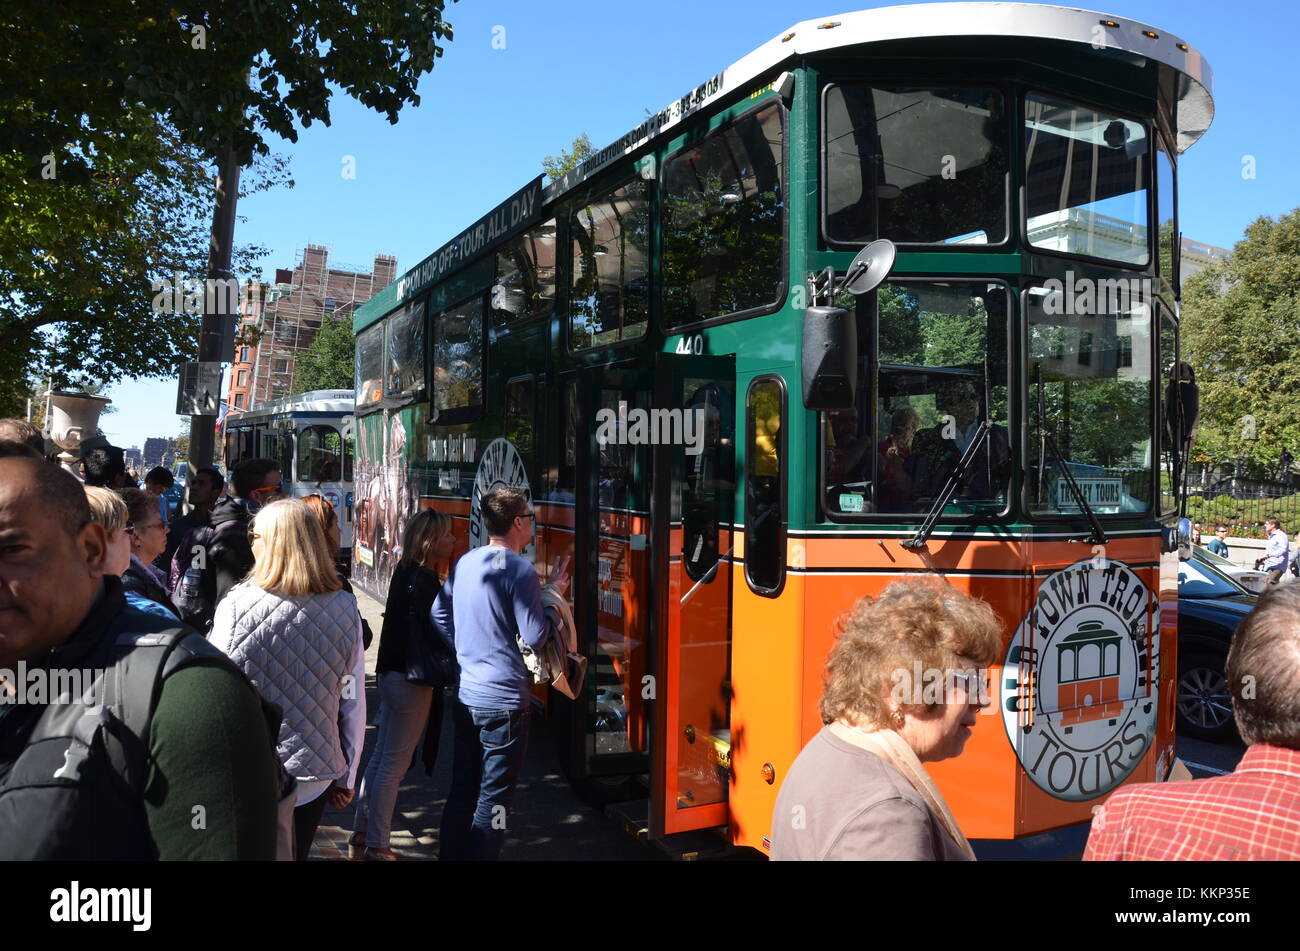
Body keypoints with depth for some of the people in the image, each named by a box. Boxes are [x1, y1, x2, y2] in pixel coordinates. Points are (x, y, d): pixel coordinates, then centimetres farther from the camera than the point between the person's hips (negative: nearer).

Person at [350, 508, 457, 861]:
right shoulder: (423, 581, -20)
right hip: (412, 680, -9)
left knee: (380, 758, 17)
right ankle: (376, 847, 11)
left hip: (393, 674, 9)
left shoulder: (406, 573, 8)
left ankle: (361, 836, 27)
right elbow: (431, 637, -23)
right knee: (393, 765, 1)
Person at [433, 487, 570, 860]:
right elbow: (535, 637, -18)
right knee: (494, 798, 4)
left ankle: (449, 853, 28)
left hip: (465, 696, 8)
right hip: (503, 700, -8)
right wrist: (555, 599, -4)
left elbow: (439, 613, 14)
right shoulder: (519, 570, -17)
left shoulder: (465, 562, 6)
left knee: (462, 789, 18)